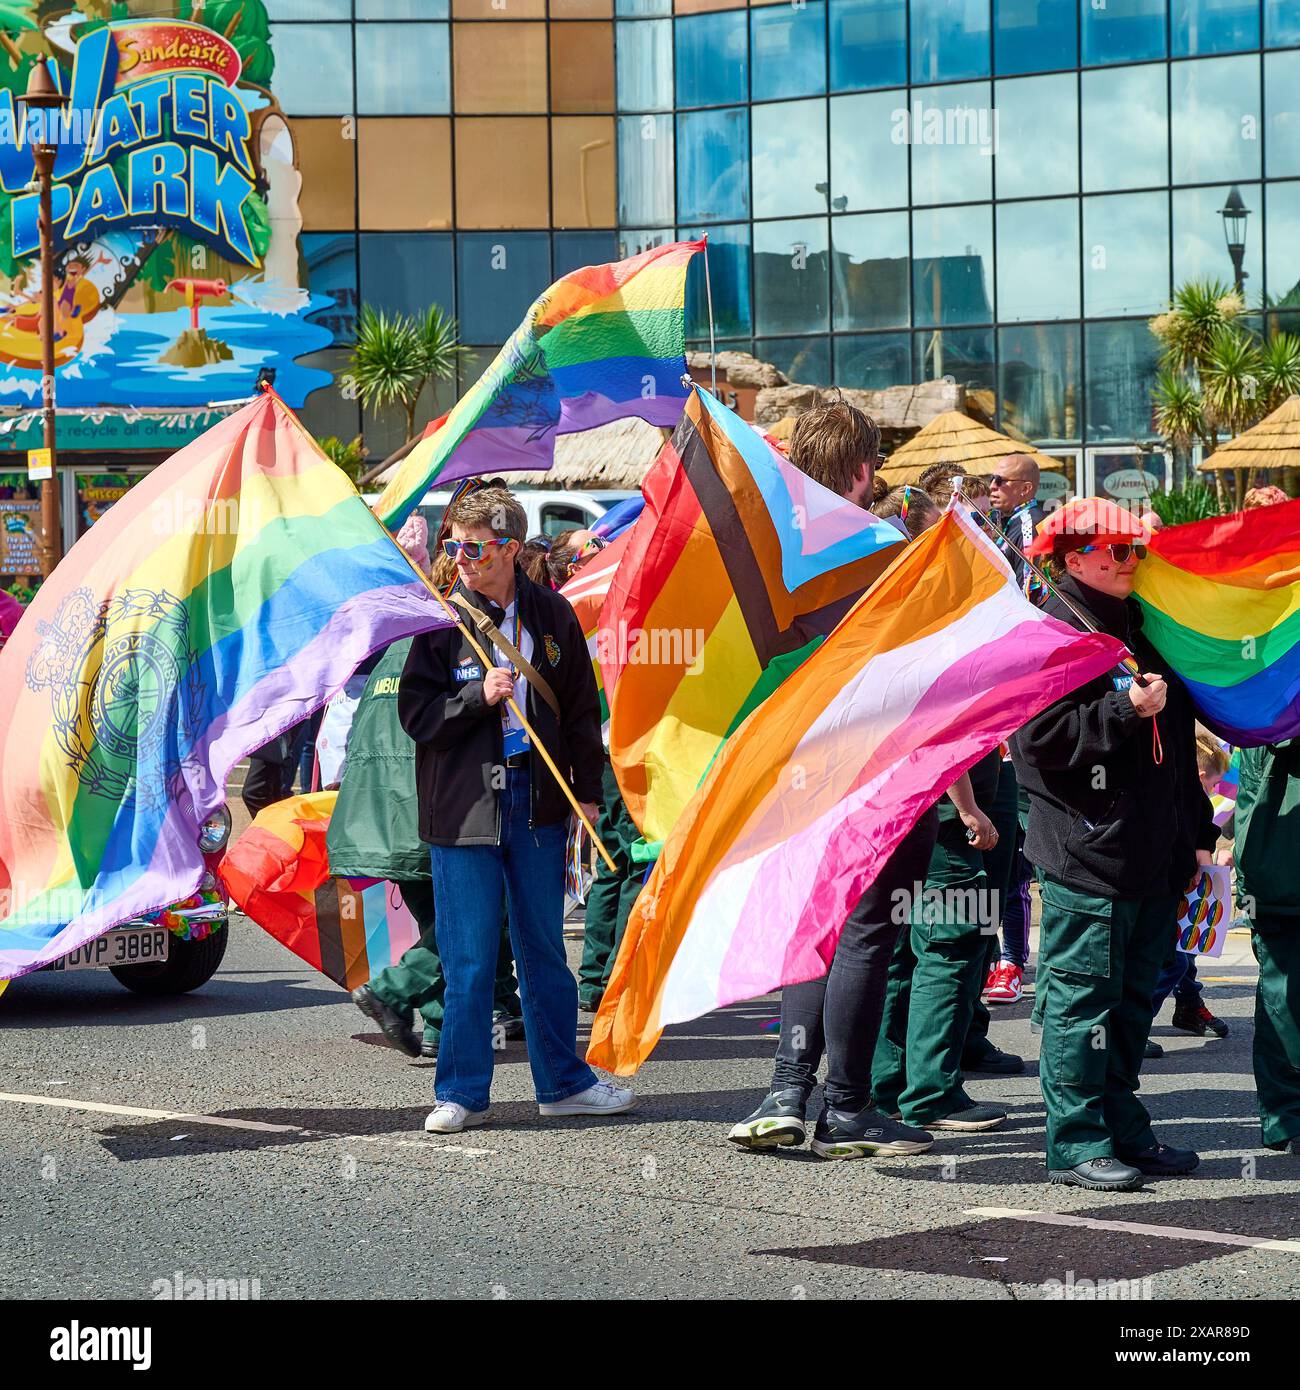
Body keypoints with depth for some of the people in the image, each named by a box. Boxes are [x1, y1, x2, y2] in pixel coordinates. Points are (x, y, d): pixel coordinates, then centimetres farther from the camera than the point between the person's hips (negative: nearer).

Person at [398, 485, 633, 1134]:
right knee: (469, 959, -1)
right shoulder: (440, 618, -3)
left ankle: (562, 1080, 23)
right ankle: (462, 1092, 9)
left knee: (545, 947, 12)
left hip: (536, 801, 3)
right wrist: (478, 698, -18)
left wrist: (587, 793, 8)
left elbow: (580, 710, 12)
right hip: (463, 805, -3)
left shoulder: (551, 615, 5)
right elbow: (414, 713, -4)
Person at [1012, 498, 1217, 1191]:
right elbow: (1038, 738, -18)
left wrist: (1197, 830, 23)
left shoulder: (1144, 630, 19)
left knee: (1134, 996, 13)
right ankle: (1076, 1142, -1)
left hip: (1152, 857, 8)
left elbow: (1177, 741, 25)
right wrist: (1125, 710, -20)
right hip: (1087, 855, -8)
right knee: (1081, 997, -5)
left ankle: (1123, 1128, 21)